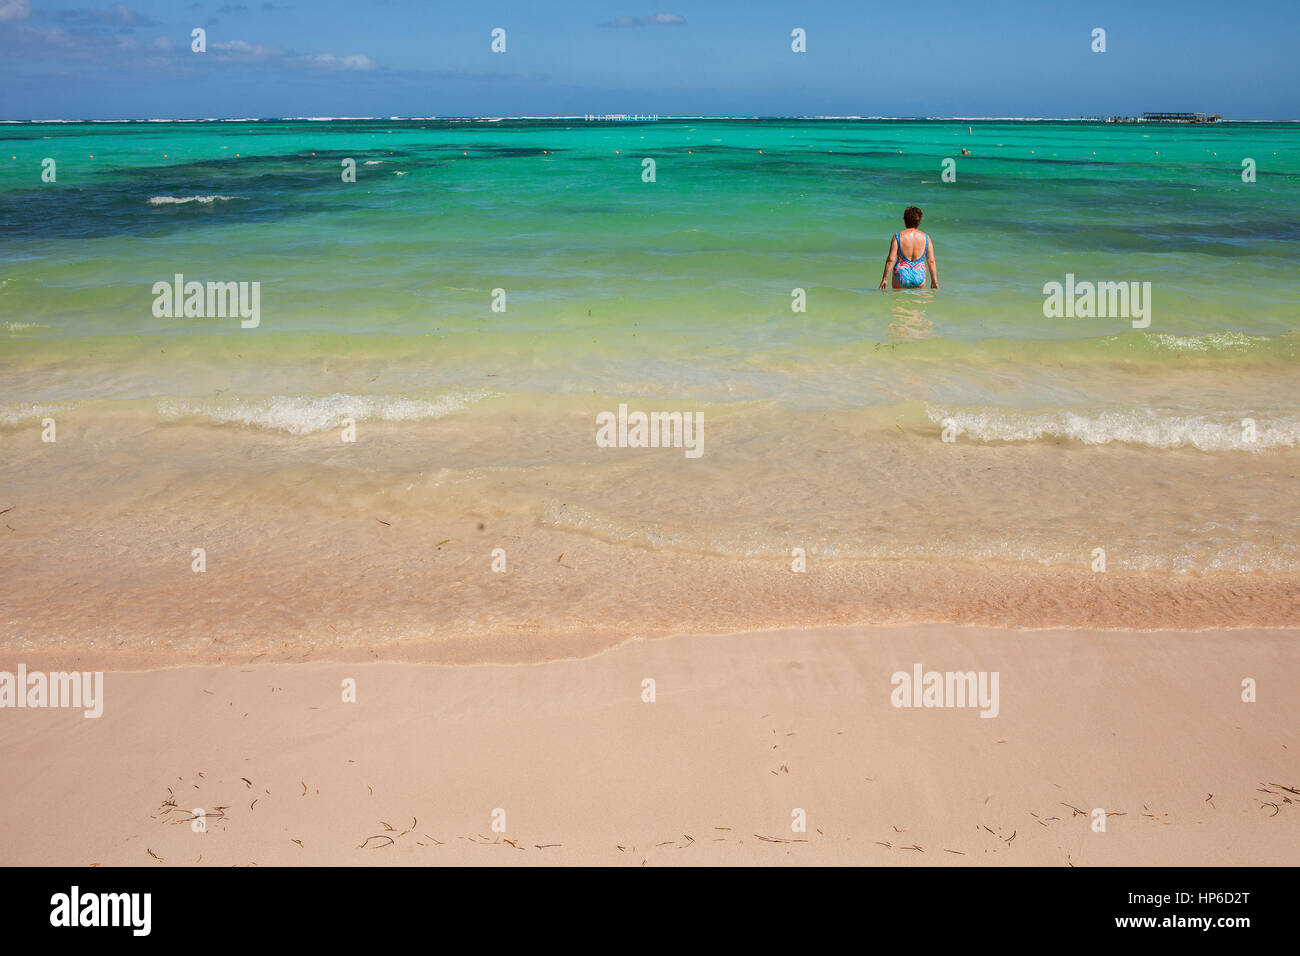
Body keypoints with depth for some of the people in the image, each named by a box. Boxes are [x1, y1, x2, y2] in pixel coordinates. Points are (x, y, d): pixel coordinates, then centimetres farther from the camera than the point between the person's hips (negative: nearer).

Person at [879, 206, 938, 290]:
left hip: (901, 276, -2)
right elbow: (931, 261, 2)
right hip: (919, 278, 2)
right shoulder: (925, 238, 1)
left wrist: (884, 278, -1)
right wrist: (934, 281, 8)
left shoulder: (898, 236, -5)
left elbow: (891, 260, -8)